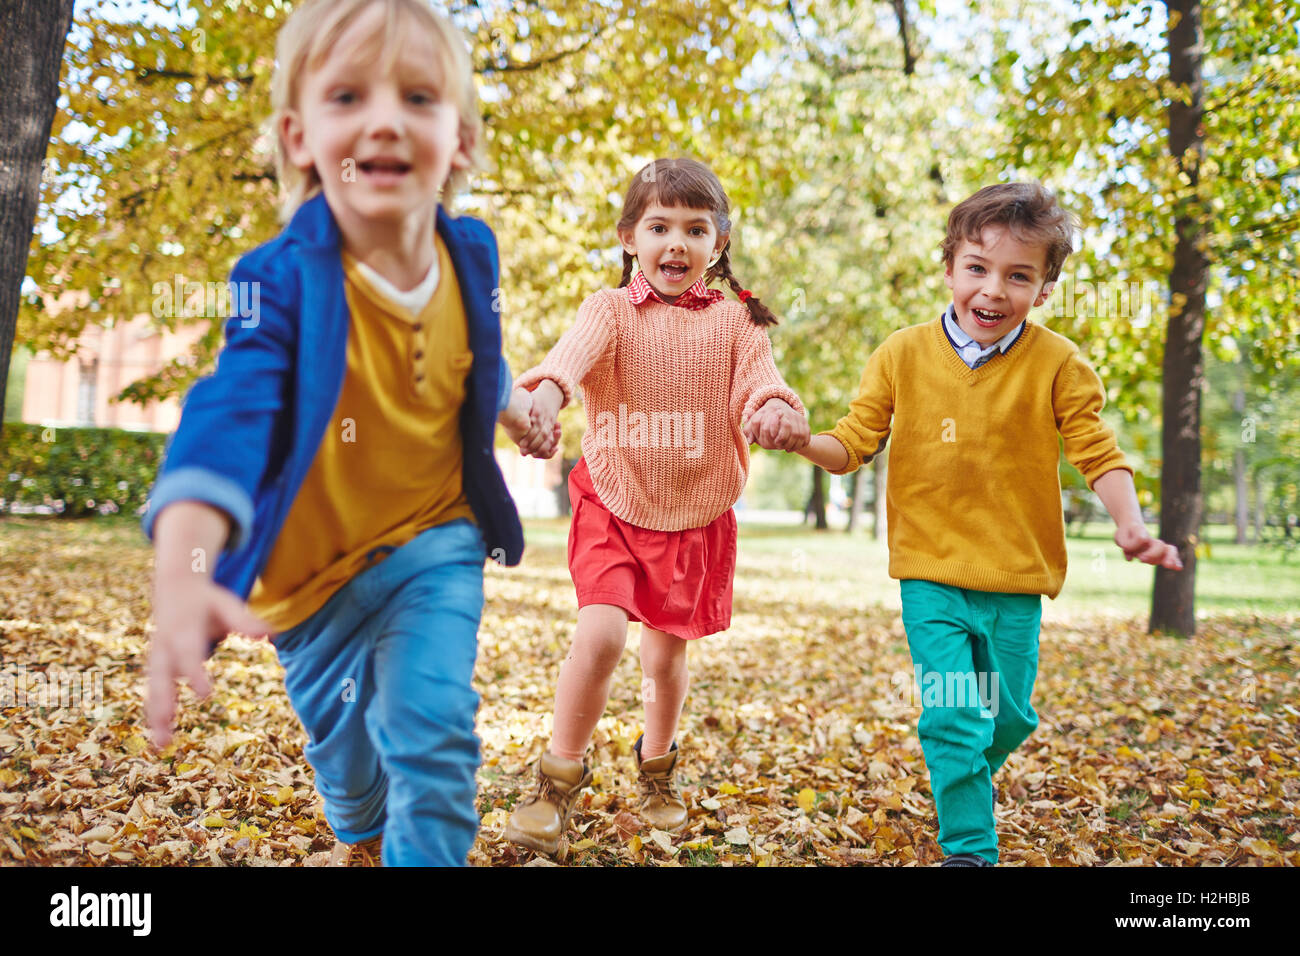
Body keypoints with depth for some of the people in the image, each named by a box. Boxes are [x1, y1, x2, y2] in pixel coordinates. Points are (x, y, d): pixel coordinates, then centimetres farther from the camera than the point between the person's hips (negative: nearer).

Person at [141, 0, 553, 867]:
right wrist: (182, 573, -55)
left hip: (433, 543, 1)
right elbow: (230, 411, -42)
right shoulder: (283, 282, -26)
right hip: (315, 565, -1)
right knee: (341, 739, 21)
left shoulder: (470, 255, -11)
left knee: (430, 728, -17)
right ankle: (359, 838, 55)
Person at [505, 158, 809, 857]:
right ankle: (560, 777, 3)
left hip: (696, 516, 2)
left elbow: (759, 382, -15)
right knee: (601, 634, -19)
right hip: (614, 506, -2)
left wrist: (776, 414, -39)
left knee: (666, 653, 13)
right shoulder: (611, 310, -5)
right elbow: (573, 354, -26)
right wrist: (543, 399, -48)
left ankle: (657, 771, 41)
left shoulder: (733, 321, 0)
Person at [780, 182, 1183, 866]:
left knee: (1007, 718, 15)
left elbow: (1098, 454, -5)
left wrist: (1130, 525, -23)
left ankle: (969, 773, 49)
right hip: (930, 573, -1)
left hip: (1016, 580, 1)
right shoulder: (902, 355, -3)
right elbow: (854, 444, 0)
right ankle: (969, 849, 10)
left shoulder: (1058, 365, -5)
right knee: (952, 717, -8)